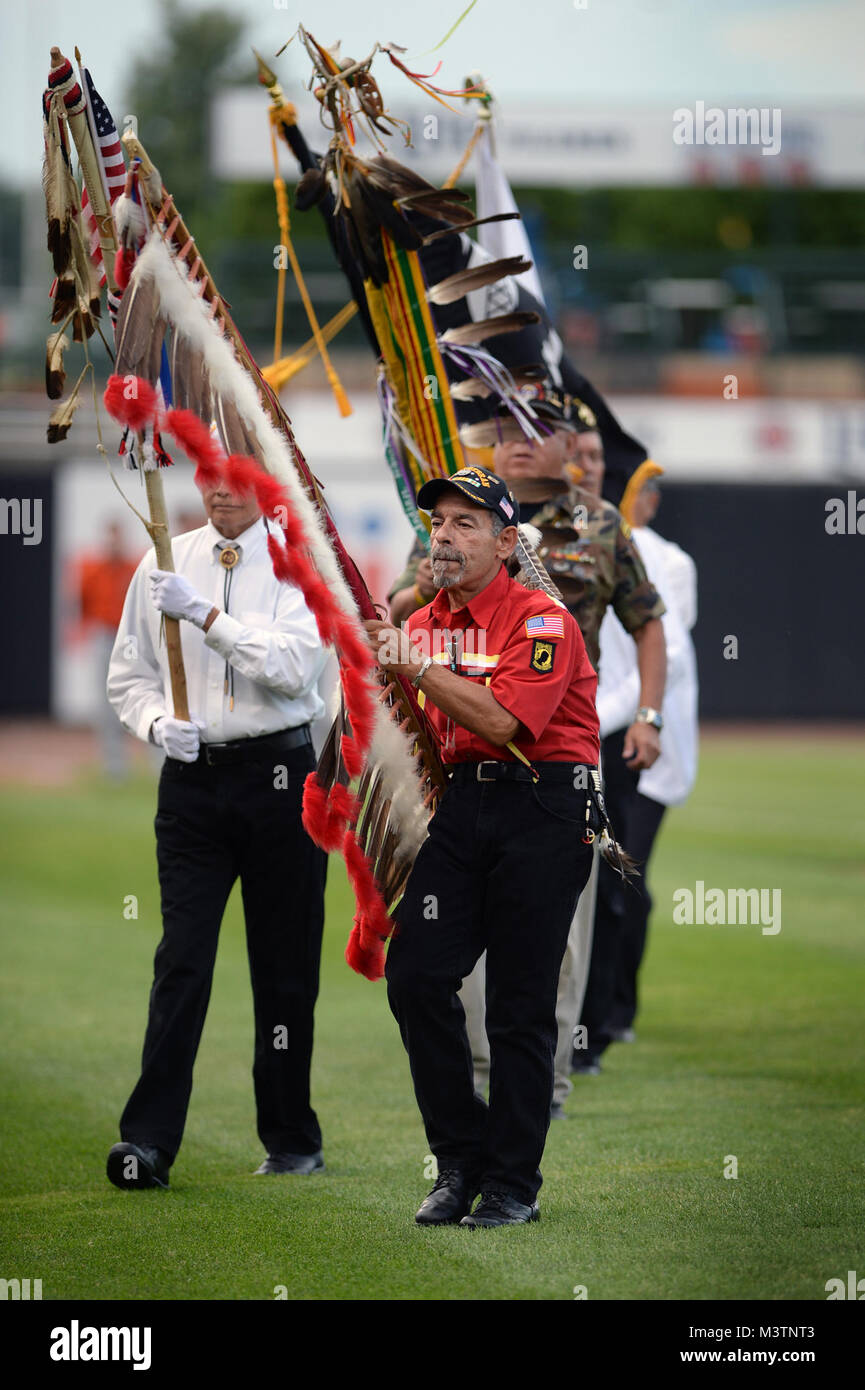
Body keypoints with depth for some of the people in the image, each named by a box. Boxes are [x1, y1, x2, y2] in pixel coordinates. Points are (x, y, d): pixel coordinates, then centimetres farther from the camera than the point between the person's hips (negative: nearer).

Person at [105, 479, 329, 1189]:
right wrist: (159, 722, -5)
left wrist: (204, 615, -21)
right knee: (181, 958, -8)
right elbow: (130, 675, 15)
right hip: (192, 777, 2)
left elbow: (295, 667, -17)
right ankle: (149, 1139, -13)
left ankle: (293, 1139, 16)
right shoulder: (163, 565, 9)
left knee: (287, 965, 5)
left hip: (279, 776, -2)